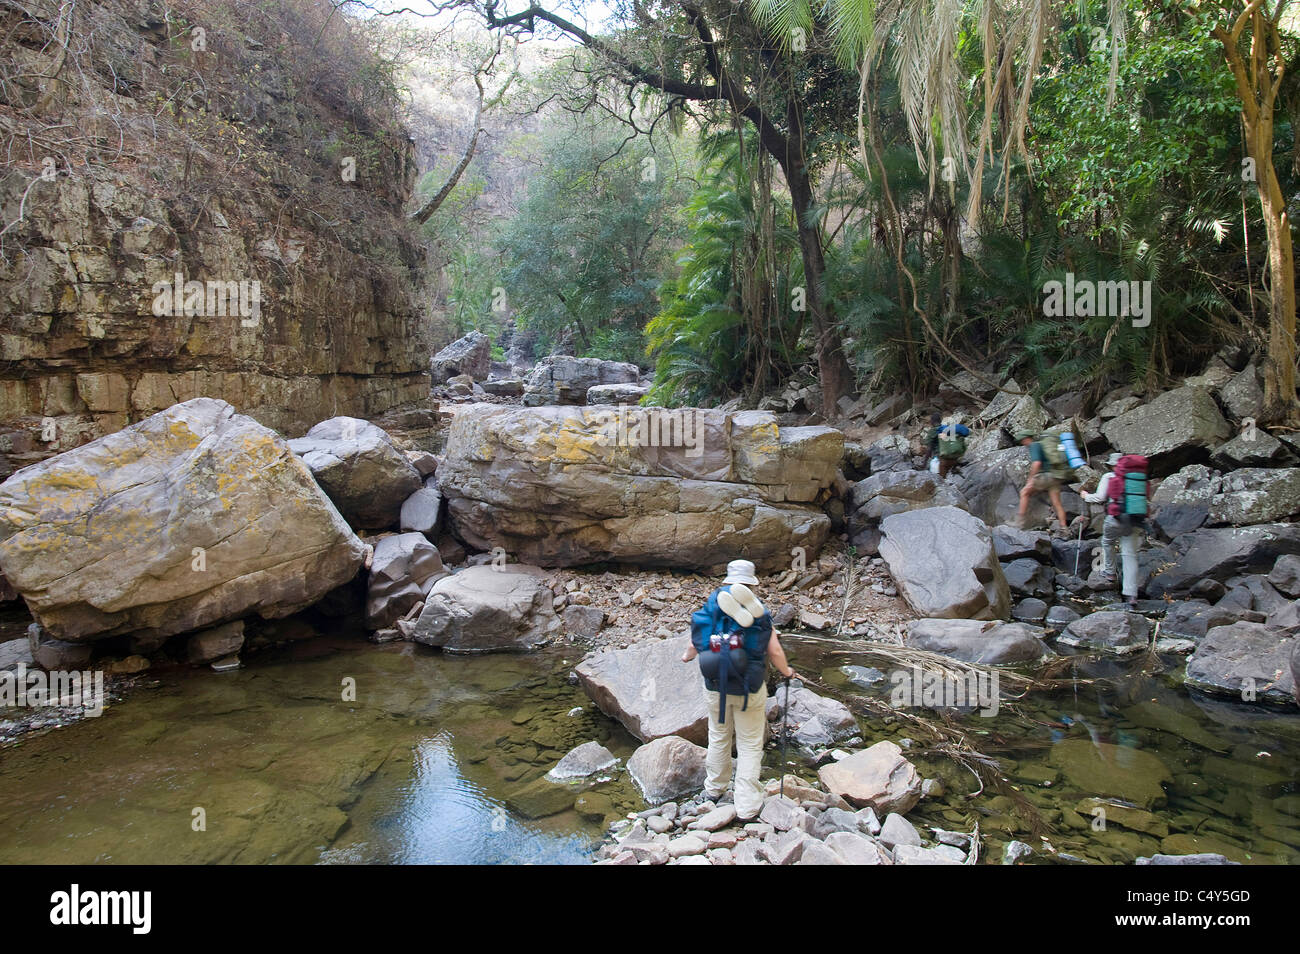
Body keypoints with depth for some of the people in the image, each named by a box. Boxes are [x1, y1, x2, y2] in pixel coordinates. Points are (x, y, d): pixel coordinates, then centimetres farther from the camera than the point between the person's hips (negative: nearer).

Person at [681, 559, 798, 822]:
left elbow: (697, 644, 11)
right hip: (750, 689, -3)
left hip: (715, 687, 3)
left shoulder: (711, 606, 0)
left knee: (718, 737, 21)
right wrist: (786, 672, 13)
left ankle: (714, 790, 38)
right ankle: (747, 807, 13)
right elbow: (775, 652, -7)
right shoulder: (758, 611, -7)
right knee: (750, 745, 9)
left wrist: (688, 656, 33)